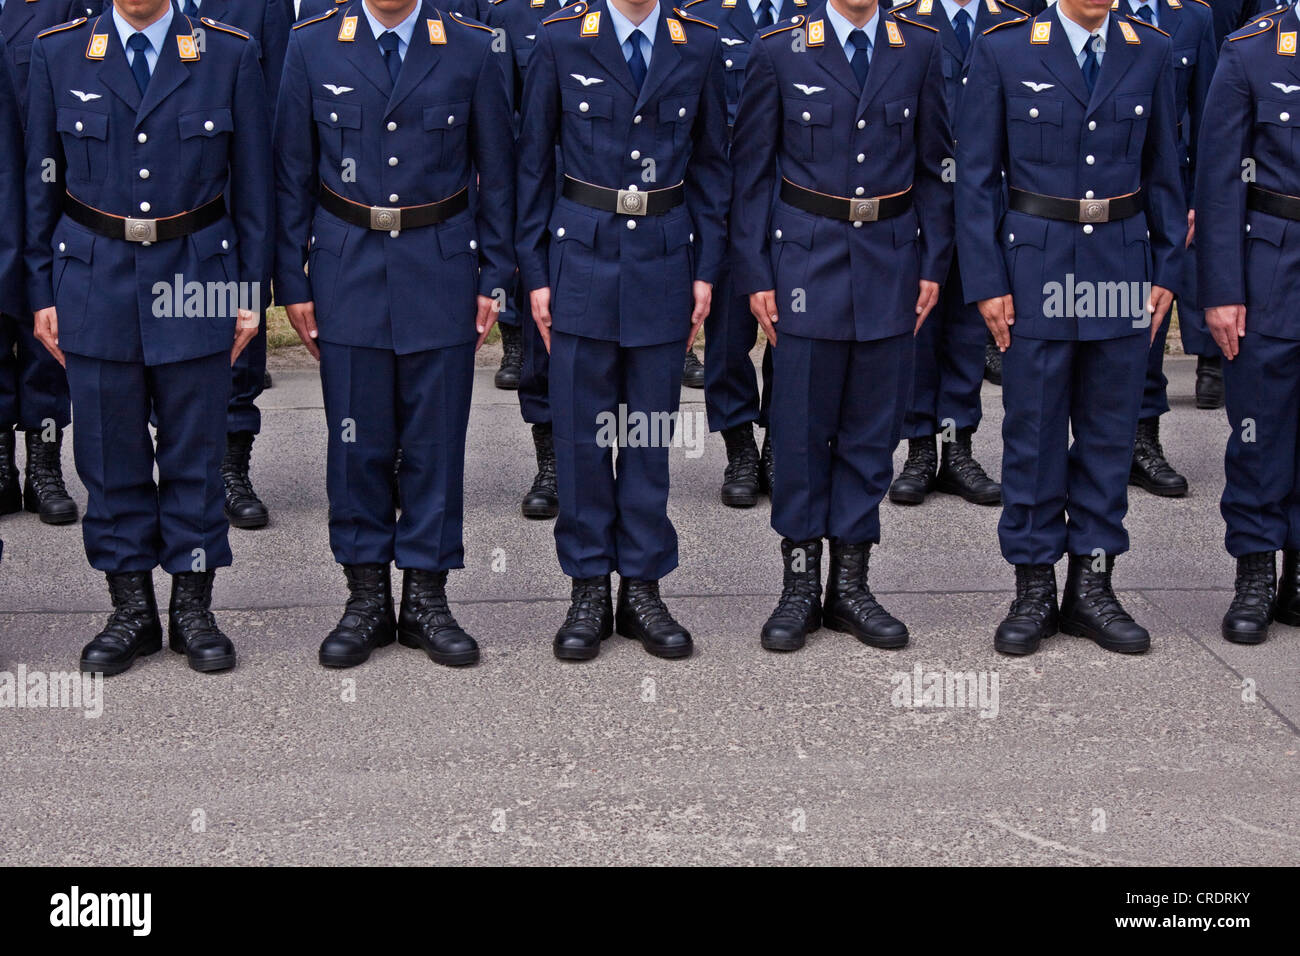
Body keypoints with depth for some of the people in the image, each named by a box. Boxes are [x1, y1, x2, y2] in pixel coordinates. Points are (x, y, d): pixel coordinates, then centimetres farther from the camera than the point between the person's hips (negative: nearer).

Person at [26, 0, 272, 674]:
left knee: (194, 454, 6)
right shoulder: (57, 55, 3)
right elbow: (42, 184, 7)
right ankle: (131, 611, 19)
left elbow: (252, 184, 3)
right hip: (94, 283, 1)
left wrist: (249, 291, 1)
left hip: (195, 282, -1)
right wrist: (43, 292, 5)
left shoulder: (230, 55, -1)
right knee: (110, 456, 7)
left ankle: (193, 607, 19)